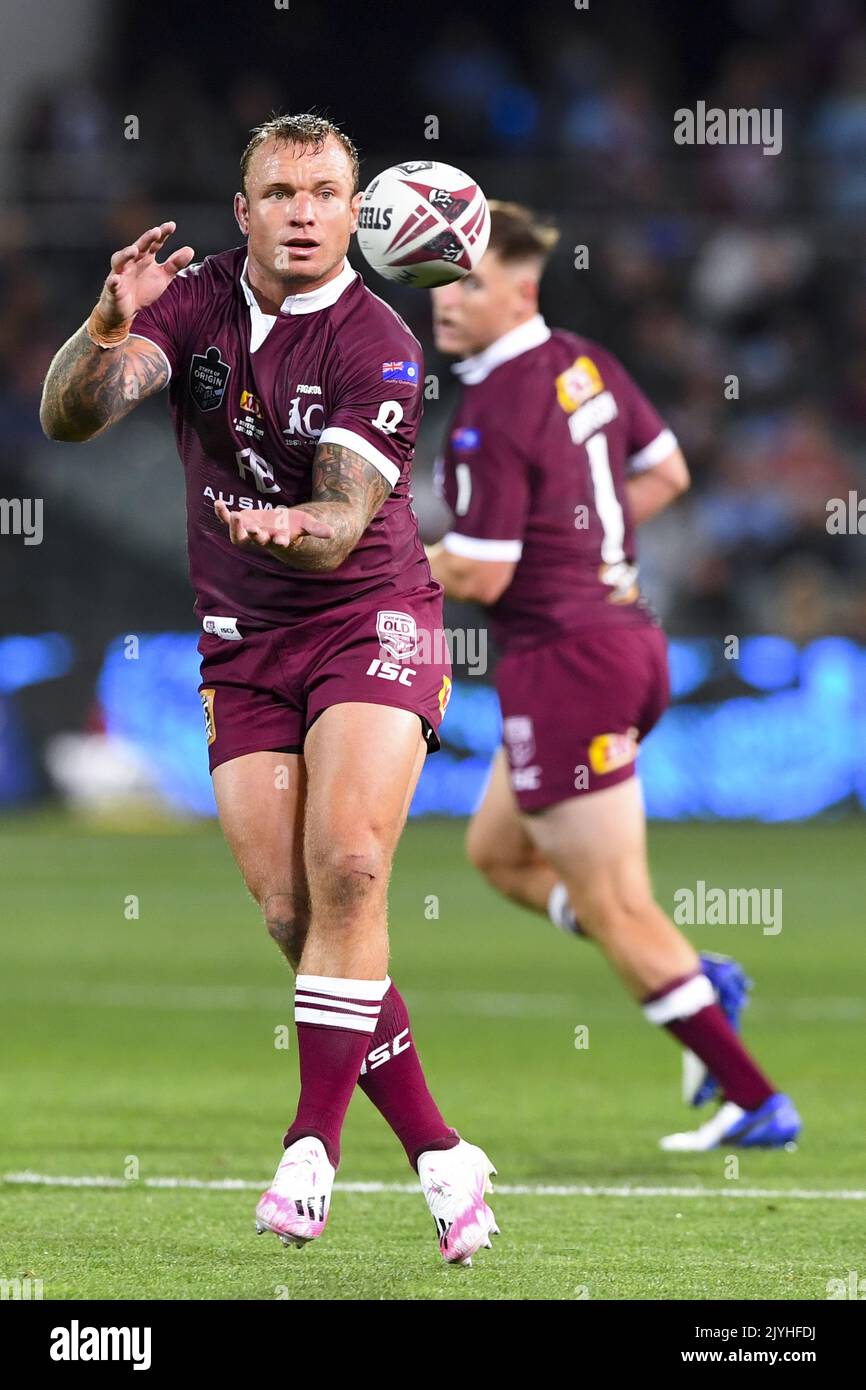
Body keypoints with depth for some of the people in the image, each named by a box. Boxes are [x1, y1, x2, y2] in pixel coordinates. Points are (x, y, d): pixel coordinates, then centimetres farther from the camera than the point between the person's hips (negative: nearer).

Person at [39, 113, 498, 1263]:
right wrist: (108, 332, -32)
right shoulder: (195, 301, 0)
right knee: (290, 913, -5)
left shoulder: (377, 346, -13)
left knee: (346, 867, -22)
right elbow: (69, 415, -11)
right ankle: (438, 1154, 1)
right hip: (241, 644, 4)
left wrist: (290, 526, -45)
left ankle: (312, 1147, -15)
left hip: (368, 619, -4)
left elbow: (348, 523, -22)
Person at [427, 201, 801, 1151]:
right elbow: (666, 472, 19)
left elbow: (481, 575, -21)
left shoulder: (493, 415, -19)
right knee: (497, 853, 23)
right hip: (626, 637, 10)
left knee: (614, 909, -1)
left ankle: (756, 1103, 2)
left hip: (563, 663, -10)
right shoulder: (584, 367, 7)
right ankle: (701, 979, 14)